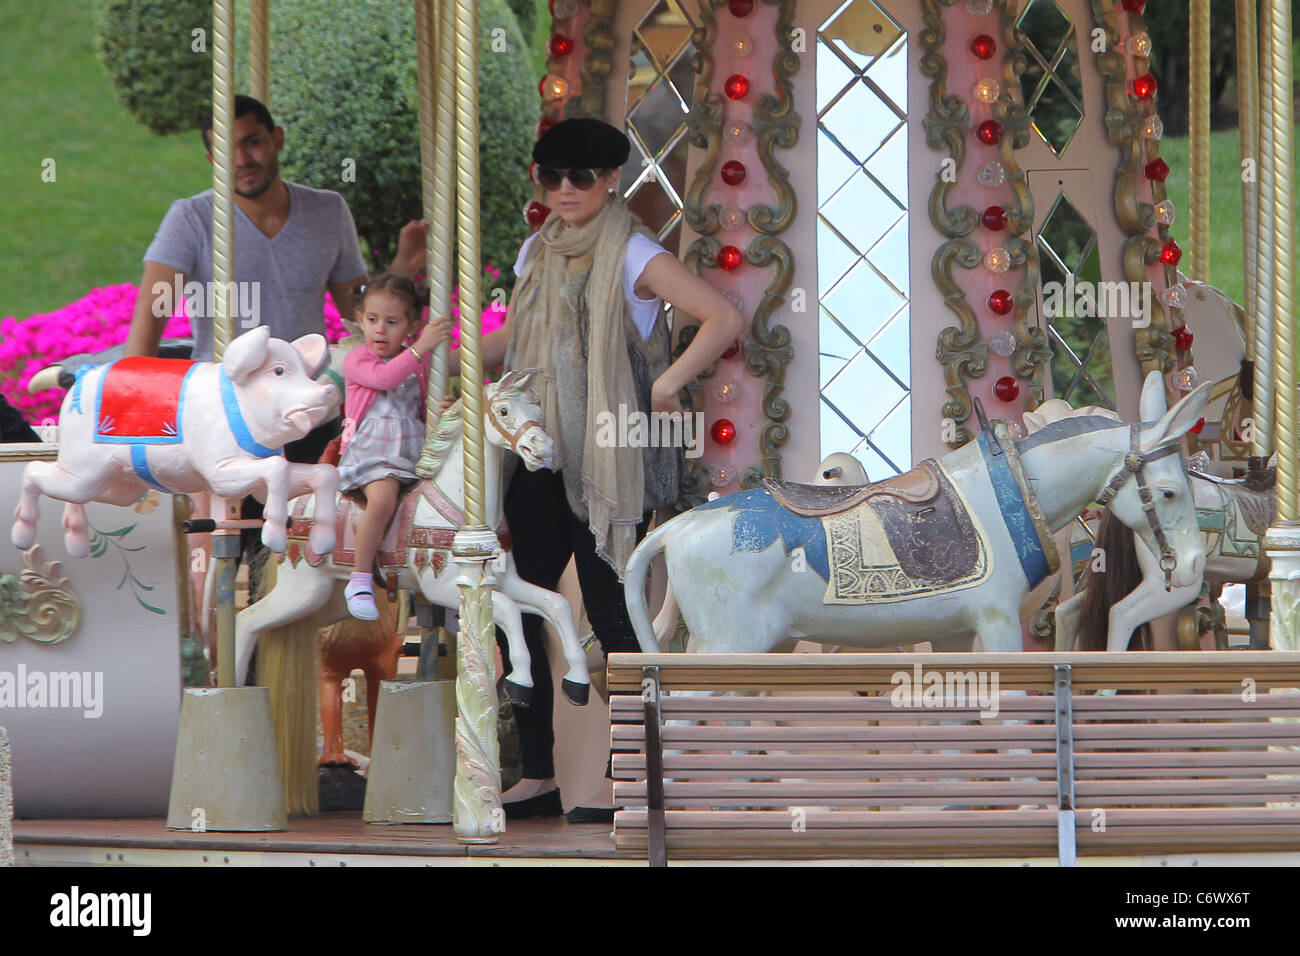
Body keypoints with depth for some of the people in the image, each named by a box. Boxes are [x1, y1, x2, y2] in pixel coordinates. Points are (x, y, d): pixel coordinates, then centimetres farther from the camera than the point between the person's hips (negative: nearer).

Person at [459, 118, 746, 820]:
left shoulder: (632, 255, -7)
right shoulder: (538, 253, 13)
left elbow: (725, 320, -14)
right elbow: (510, 340, 26)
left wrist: (668, 382, -20)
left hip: (607, 460, -6)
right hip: (539, 458, 6)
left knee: (608, 611, -5)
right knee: (519, 608, 2)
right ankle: (538, 776, 9)